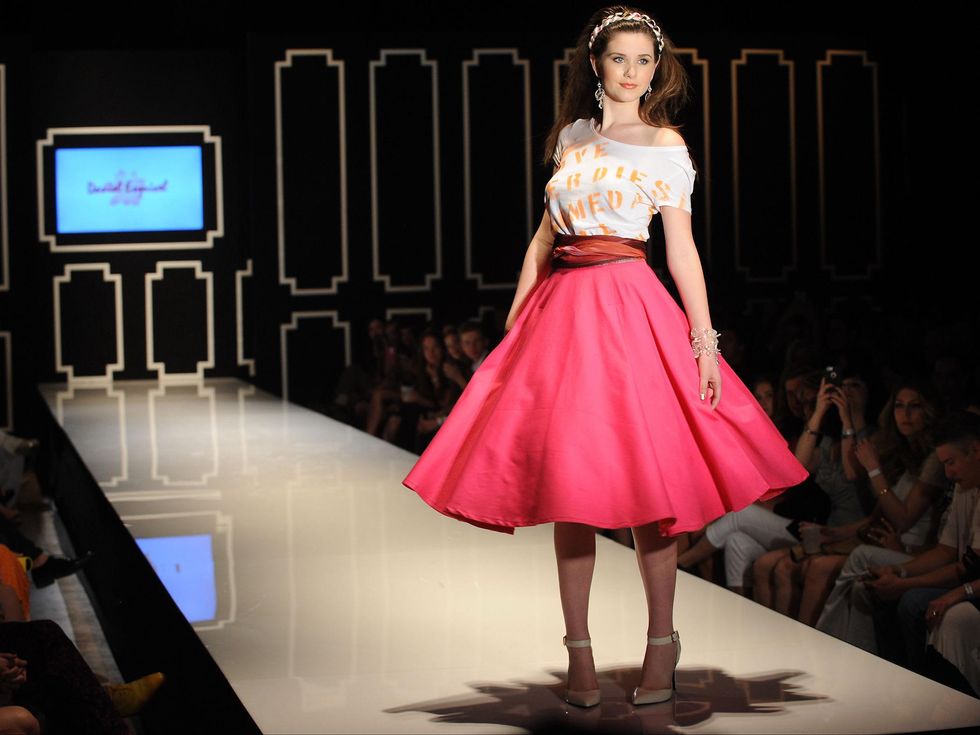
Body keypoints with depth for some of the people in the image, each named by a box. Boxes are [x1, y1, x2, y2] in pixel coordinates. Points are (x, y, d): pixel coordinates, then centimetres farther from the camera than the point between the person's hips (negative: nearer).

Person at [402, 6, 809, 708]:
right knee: (565, 480, 2)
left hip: (629, 309, -4)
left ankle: (662, 640, 9)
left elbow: (682, 249, -1)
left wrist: (705, 341, -8)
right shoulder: (572, 135, 15)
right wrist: (516, 316, 11)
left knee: (643, 475, -5)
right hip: (561, 309, 4)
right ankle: (580, 651, 8)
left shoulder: (664, 144, 3)